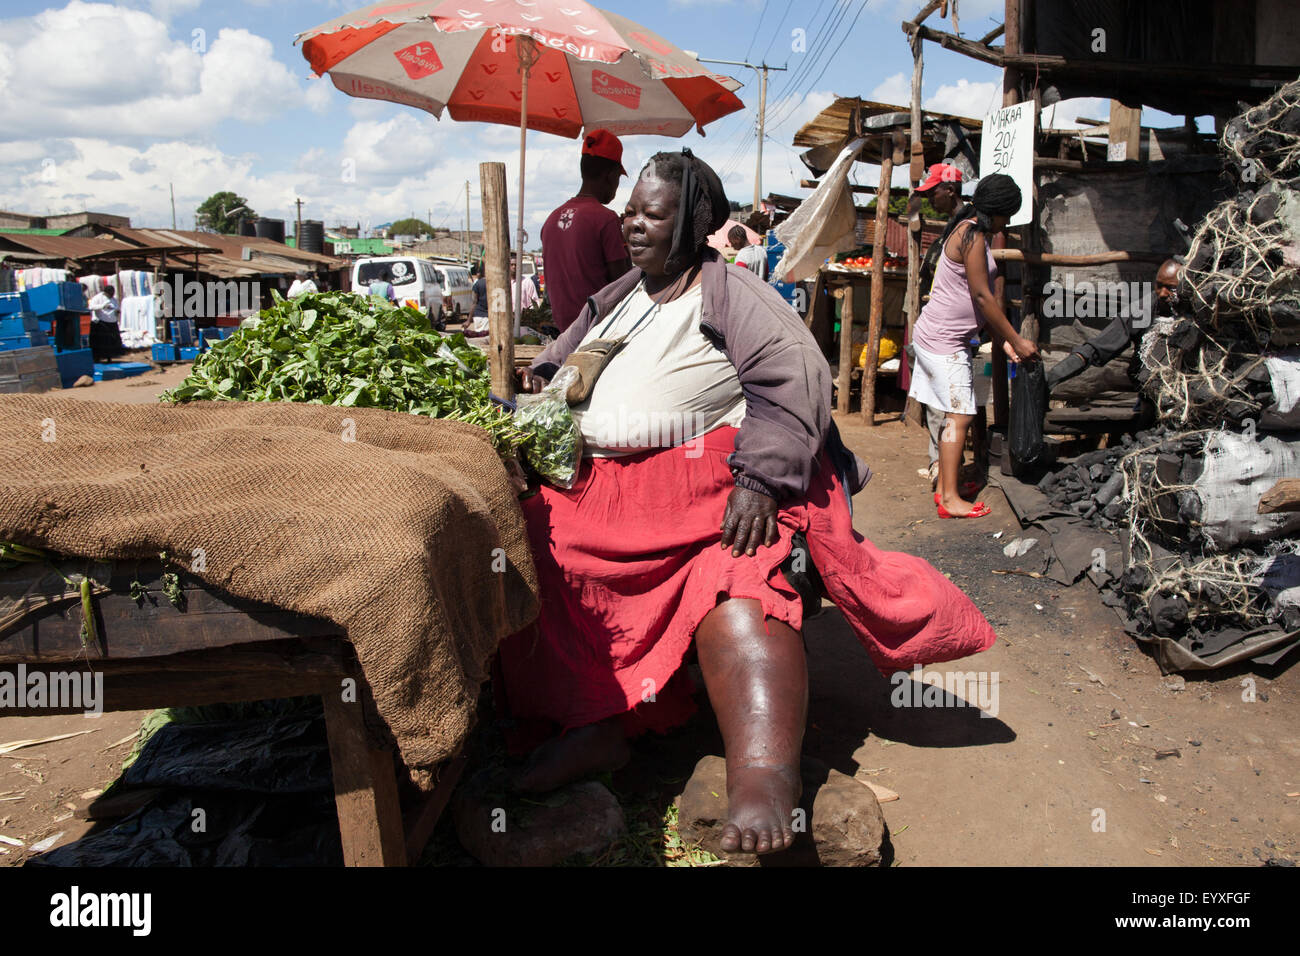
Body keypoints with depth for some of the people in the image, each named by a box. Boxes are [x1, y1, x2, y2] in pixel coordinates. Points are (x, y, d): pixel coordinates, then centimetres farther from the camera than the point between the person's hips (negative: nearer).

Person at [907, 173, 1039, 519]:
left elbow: (978, 297, 15)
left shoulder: (969, 232, 16)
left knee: (955, 414, 12)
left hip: (944, 337, 10)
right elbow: (982, 296, -17)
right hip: (943, 339, -10)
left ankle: (945, 488, 18)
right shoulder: (972, 235, -15)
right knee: (959, 415, -10)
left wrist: (1003, 341, 9)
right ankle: (950, 499, -7)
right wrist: (1017, 340, -11)